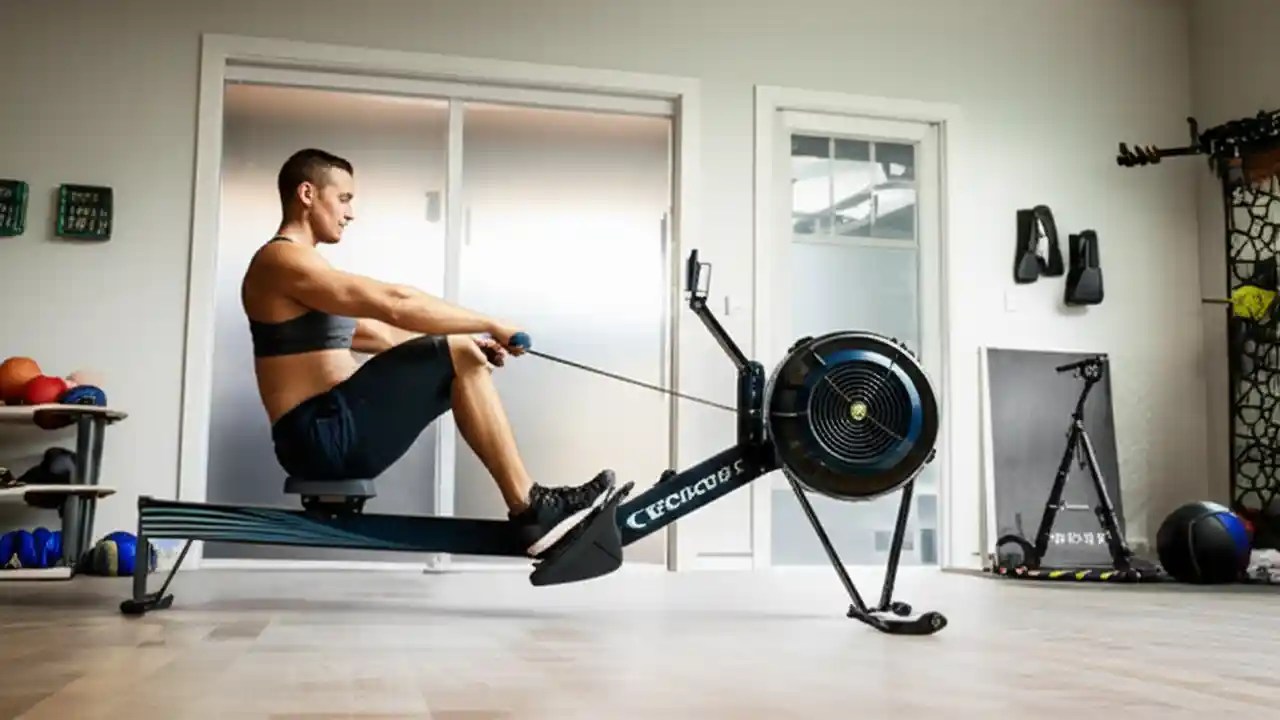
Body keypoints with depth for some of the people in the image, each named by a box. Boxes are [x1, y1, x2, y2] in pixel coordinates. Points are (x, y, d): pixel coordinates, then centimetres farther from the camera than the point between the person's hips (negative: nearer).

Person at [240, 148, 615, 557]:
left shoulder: (303, 268, 23)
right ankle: (529, 510, -12)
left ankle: (531, 505, -1)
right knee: (457, 356, -16)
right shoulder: (281, 260, -10)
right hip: (321, 436, -10)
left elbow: (378, 333, 23)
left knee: (467, 359, 5)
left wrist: (474, 336, 15)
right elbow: (394, 303, -20)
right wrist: (490, 325, -15)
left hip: (334, 431, 10)